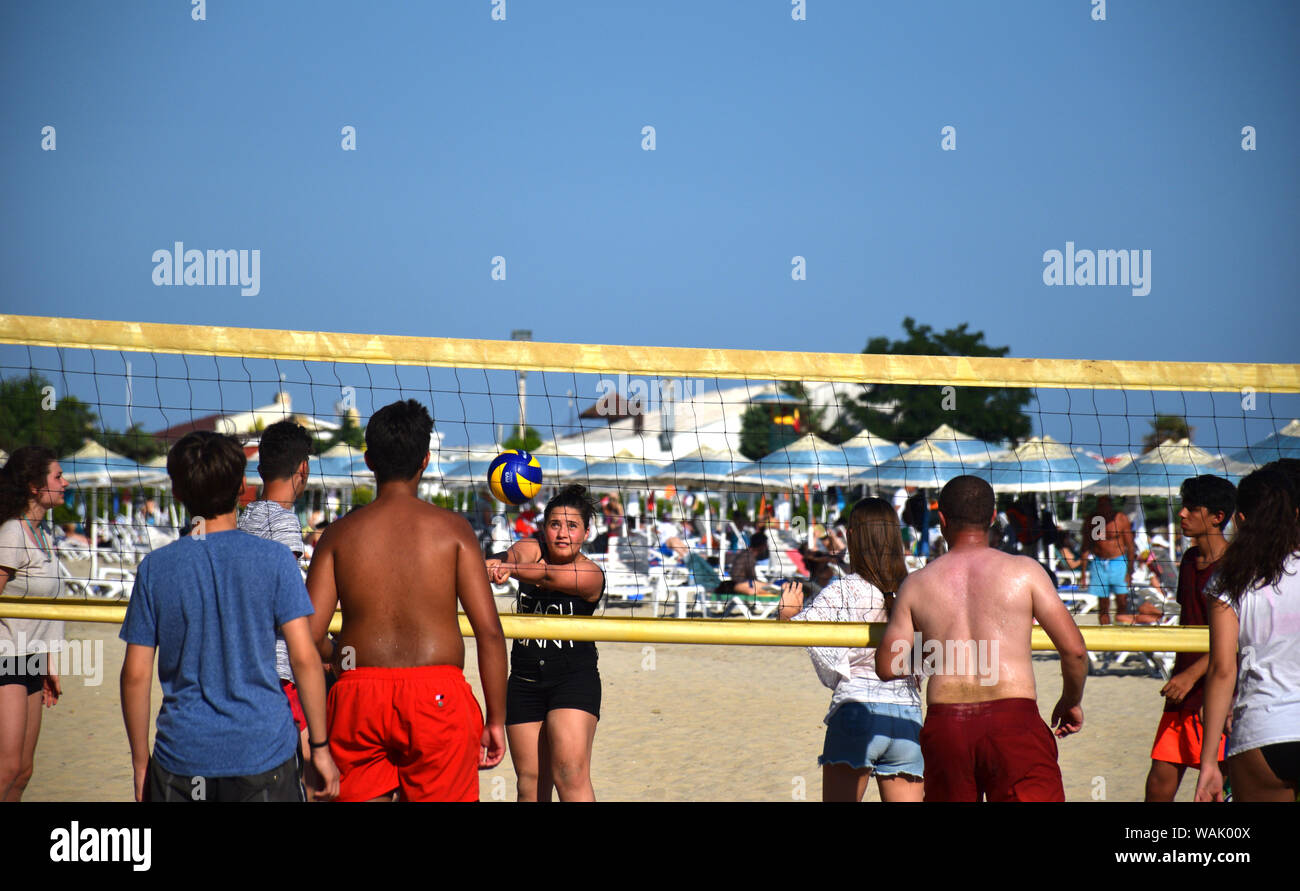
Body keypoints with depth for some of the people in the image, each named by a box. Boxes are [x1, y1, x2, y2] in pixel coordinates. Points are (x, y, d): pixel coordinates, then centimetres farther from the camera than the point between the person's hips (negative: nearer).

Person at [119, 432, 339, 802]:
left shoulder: (155, 568, 1)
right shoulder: (274, 559, -3)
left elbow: (135, 674, 2)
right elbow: (305, 658, -5)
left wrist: (140, 763, 11)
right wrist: (320, 748, 3)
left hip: (182, 758, 1)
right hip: (264, 755, -1)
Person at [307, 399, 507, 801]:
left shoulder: (341, 533, 5)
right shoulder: (452, 529, 1)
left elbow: (310, 632, 0)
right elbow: (489, 630, -4)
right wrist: (496, 720, 3)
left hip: (359, 694, 2)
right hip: (437, 694, -2)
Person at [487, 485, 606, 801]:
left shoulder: (591, 575, -9)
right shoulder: (533, 549, 5)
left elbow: (548, 576, -28)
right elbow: (520, 553, -19)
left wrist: (508, 568, -46)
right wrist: (515, 560, -44)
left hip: (574, 679, -4)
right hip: (525, 682, 4)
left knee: (571, 775, -17)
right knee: (530, 784, 2)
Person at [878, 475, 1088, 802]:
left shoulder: (916, 585, 10)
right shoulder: (1024, 571, 4)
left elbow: (886, 667, 10)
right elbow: (1074, 650, 2)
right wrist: (1072, 701, 20)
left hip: (944, 725, 3)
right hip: (1012, 720, -3)